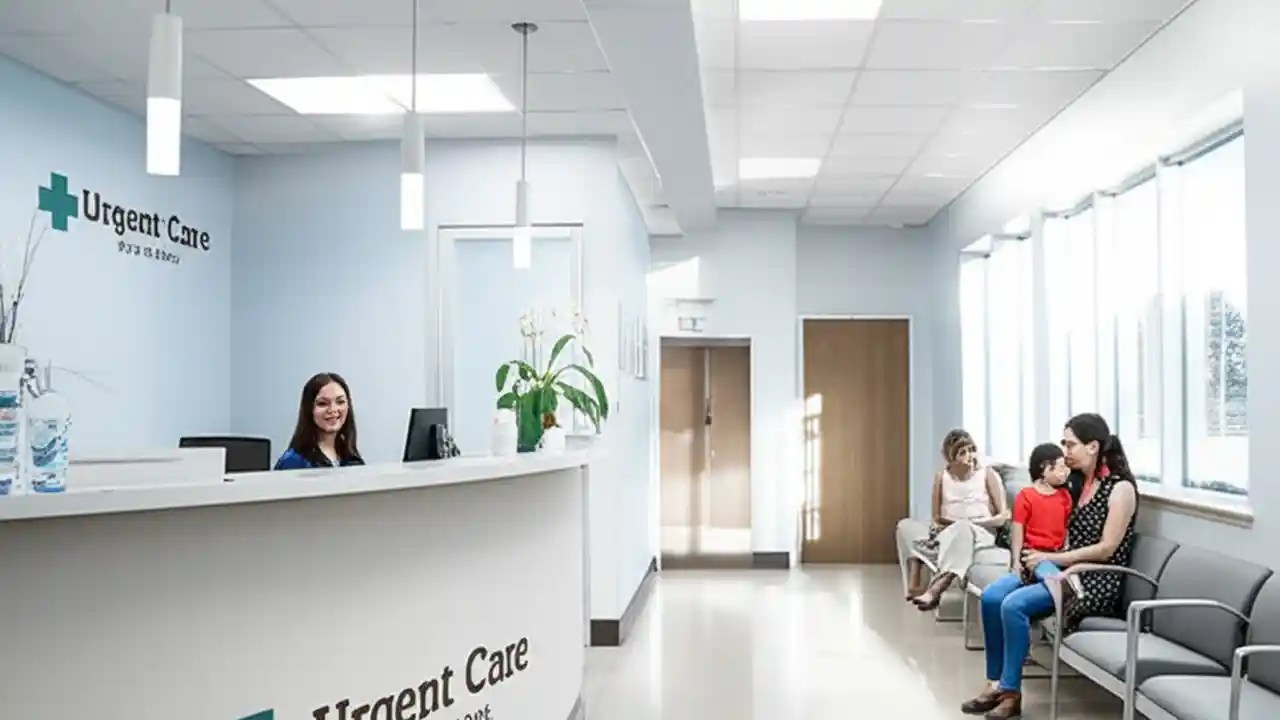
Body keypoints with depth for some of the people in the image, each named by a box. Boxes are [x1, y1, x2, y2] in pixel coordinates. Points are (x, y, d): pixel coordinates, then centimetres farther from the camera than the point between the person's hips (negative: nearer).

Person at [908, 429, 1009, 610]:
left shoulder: (987, 475, 2)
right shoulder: (942, 477, 8)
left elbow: (1004, 515, -1)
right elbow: (937, 518, 11)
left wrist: (972, 522, -11)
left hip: (981, 534, -3)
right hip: (948, 534, 3)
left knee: (962, 529, -41)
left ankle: (934, 590, -53)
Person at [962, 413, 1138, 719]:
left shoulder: (1121, 488, -10)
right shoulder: (1080, 481, 13)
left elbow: (1106, 550, -15)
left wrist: (1051, 558, -16)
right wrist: (1040, 556, -3)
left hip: (1096, 579, -8)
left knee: (1014, 605, -28)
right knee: (992, 596, -15)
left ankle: (1011, 692, -15)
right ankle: (995, 683, -10)